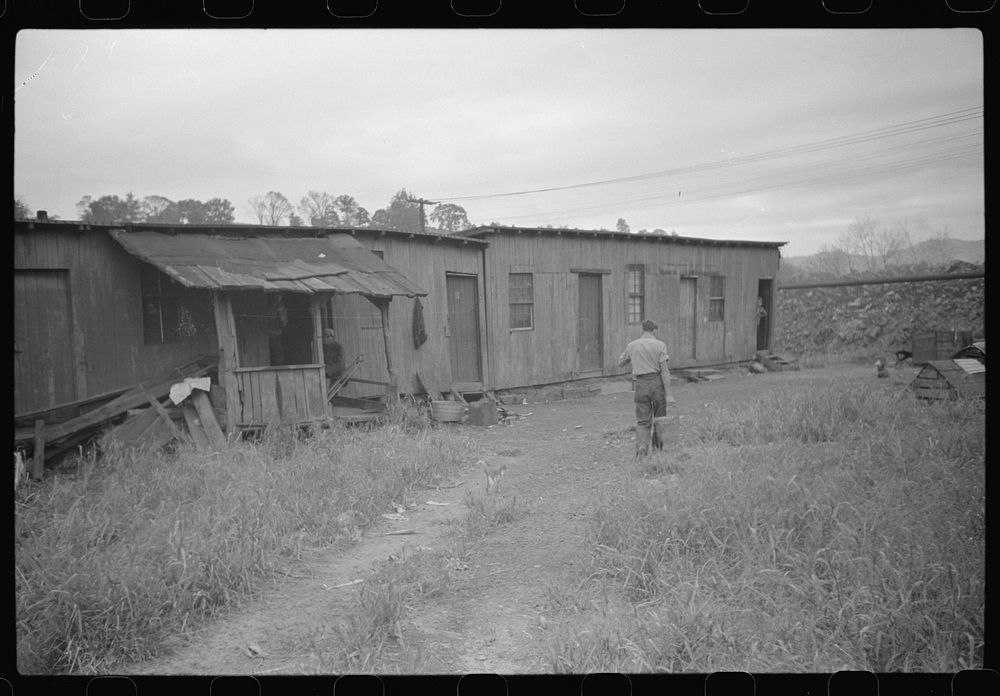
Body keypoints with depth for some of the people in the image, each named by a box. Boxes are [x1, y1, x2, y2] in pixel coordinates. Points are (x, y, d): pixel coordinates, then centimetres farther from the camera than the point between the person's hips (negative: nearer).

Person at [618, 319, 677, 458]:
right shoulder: (659, 345, -4)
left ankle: (641, 447, -20)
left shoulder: (631, 346, 4)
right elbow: (664, 371, -10)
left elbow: (620, 364, 19)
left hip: (641, 384, 1)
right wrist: (669, 394, -11)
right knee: (660, 420, 15)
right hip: (657, 383, -1)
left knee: (643, 421, 3)